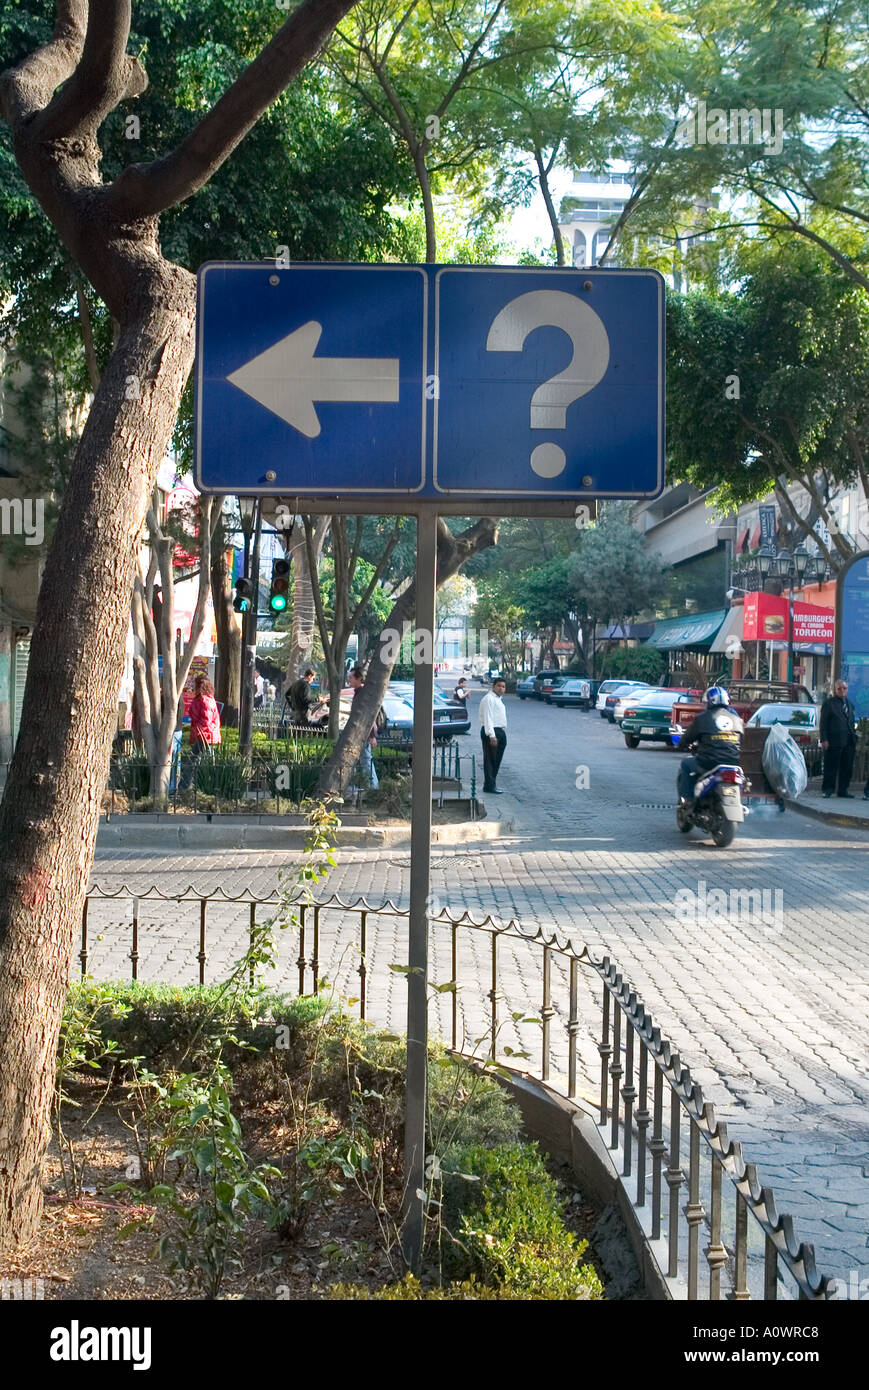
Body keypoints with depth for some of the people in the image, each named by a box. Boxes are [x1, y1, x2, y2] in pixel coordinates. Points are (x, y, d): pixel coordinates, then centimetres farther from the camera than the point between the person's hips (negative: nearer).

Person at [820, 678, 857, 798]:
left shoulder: (850, 704, 19)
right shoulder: (829, 703, 1)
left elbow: (852, 723, 21)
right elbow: (823, 723, -4)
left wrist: (854, 740, 13)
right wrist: (824, 739, -12)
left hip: (849, 743, 6)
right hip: (834, 742, -6)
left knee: (847, 768, 7)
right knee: (831, 768, -2)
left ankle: (842, 790, 16)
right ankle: (827, 790, 6)